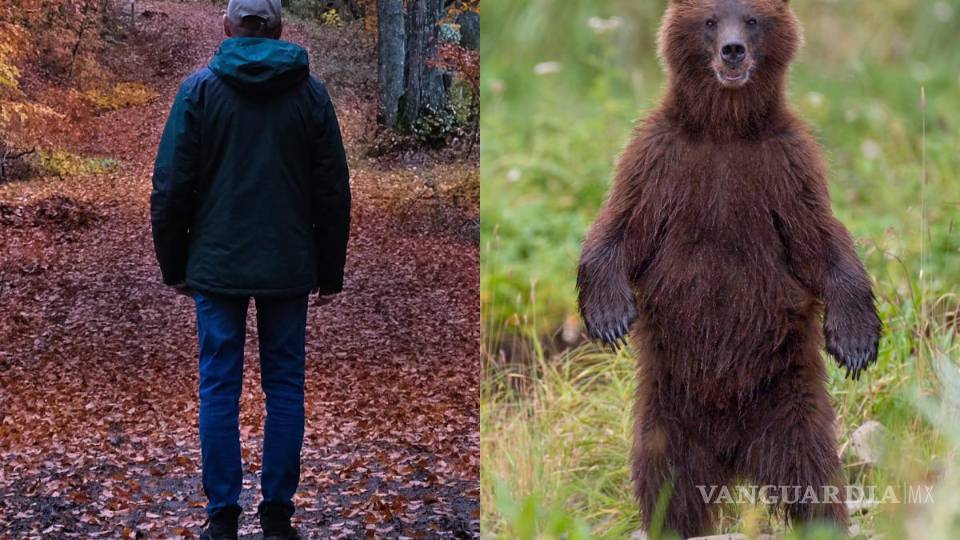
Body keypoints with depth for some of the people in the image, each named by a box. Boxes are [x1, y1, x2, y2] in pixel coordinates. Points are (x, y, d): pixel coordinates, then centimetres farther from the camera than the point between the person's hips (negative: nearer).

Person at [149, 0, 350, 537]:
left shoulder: (199, 89, -3)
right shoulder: (310, 93, 2)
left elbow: (171, 186, -3)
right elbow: (334, 191, 4)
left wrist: (174, 265, 7)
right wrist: (330, 272, 12)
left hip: (218, 265, -1)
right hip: (289, 267, 1)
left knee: (220, 387, 4)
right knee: (285, 385, 8)